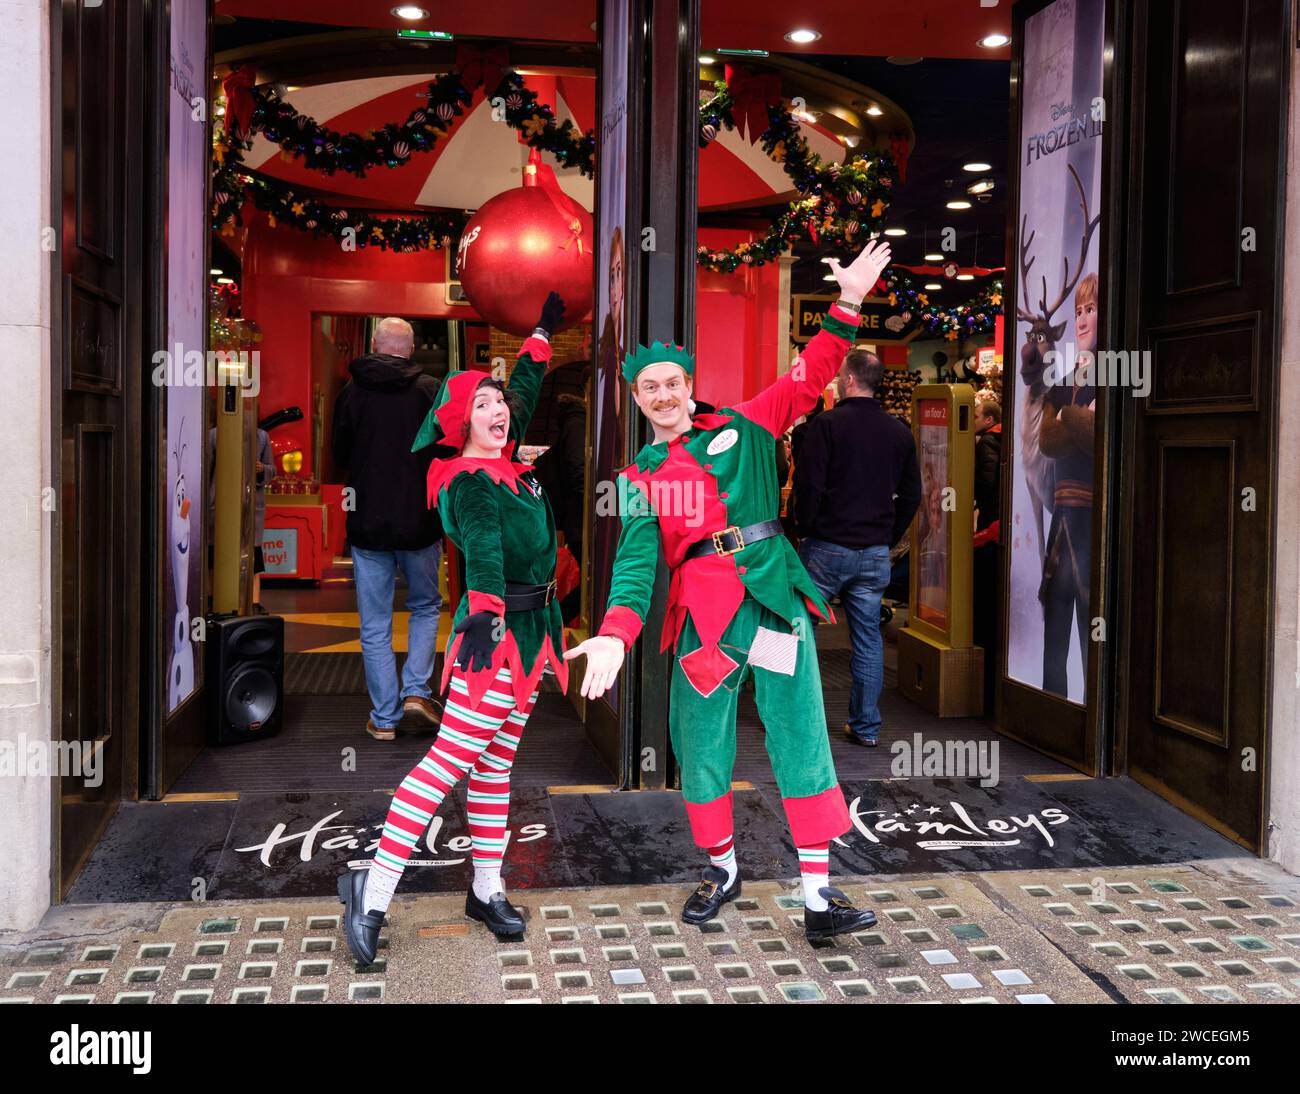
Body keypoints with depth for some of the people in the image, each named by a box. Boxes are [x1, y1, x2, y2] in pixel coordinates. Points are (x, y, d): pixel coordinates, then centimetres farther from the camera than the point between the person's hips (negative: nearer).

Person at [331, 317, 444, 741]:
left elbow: (339, 456, 9)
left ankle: (385, 717, 11)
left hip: (367, 523, 1)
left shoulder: (351, 391, -1)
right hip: (419, 523, -1)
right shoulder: (430, 391, -7)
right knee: (425, 607, 20)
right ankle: (416, 689, 7)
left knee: (375, 626, 8)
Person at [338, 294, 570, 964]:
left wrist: (544, 331, 36)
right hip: (495, 632, -9)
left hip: (528, 630, 9)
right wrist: (484, 616, -42)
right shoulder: (468, 478, -12)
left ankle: (486, 892, 20)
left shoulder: (503, 462, 13)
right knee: (451, 760, -11)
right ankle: (372, 894, -6)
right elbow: (482, 547, -29)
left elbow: (526, 390, 28)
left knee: (496, 764, 12)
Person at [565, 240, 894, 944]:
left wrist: (847, 305, -3)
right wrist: (615, 633, -19)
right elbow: (636, 557, -3)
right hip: (702, 612, 1)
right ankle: (721, 869, 32)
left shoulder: (740, 429, 12)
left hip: (771, 595, 0)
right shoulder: (641, 476, 10)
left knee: (800, 740, -3)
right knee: (700, 747, 8)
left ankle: (818, 896, 2)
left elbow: (806, 378, 8)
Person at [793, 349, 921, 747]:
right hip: (876, 552, 5)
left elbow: (808, 484, -13)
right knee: (868, 638, 9)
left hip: (828, 547, -5)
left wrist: (804, 530, 0)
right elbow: (911, 495, 12)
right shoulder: (899, 432, 8)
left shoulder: (828, 424, -9)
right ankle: (866, 726, 12)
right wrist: (889, 538, 17)